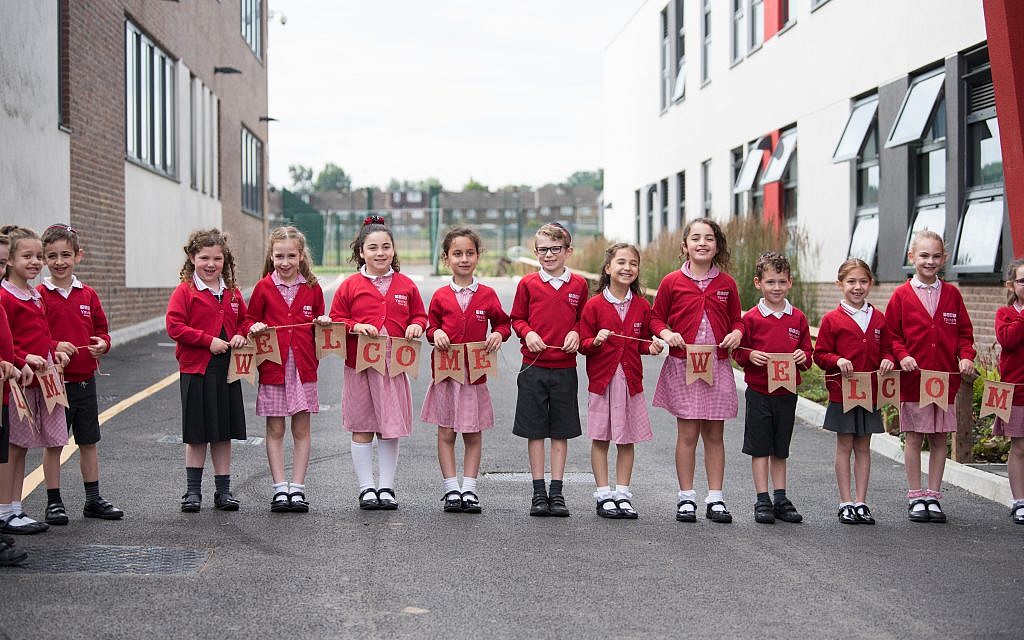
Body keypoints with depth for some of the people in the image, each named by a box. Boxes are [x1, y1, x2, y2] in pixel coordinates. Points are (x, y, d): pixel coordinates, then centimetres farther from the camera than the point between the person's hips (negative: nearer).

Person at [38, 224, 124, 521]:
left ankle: (93, 500, 22)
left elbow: (101, 328, 15)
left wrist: (103, 343, -6)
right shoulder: (39, 295, -7)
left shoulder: (88, 295, 6)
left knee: (88, 442, 12)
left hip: (85, 380, 4)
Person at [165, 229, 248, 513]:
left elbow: (244, 320, 20)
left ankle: (223, 490, 18)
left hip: (227, 370, 4)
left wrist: (241, 336, -2)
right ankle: (193, 490, 14)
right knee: (196, 434, 3)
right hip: (196, 371, -4)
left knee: (224, 433, 10)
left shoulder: (232, 293, 9)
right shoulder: (185, 291, -6)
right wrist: (208, 340, -17)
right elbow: (174, 326, -13)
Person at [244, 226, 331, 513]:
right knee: (275, 430, 3)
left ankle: (297, 488, 11)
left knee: (301, 429, 5)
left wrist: (323, 323, -5)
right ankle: (279, 489, 9)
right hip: (273, 367, -1)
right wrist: (254, 327, -13)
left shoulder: (312, 288, 5)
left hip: (303, 368, 1)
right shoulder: (264, 287, 1)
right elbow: (249, 320, 8)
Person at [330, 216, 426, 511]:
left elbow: (419, 315, 15)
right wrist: (355, 326, -14)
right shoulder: (350, 286, 2)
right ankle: (366, 488, 13)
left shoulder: (406, 285, 7)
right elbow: (335, 320, 4)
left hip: (394, 364, 1)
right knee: (362, 429, 5)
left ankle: (387, 487, 15)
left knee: (390, 428, 5)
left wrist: (416, 326, -6)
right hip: (359, 364, -1)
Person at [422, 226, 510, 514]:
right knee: (446, 434, 3)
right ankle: (451, 490, 11)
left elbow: (503, 323, 11)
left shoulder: (487, 294, 2)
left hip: (476, 372, 0)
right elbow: (431, 326, 11)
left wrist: (498, 334, -9)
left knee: (473, 435, 5)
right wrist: (435, 333, -10)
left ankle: (469, 489, 13)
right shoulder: (441, 296, 3)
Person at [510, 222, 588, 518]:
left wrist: (576, 333, -6)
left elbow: (584, 319, 13)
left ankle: (557, 492, 13)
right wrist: (528, 333, -10)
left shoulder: (578, 285, 4)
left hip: (565, 367, 1)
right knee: (535, 430, 3)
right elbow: (517, 318, 9)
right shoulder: (528, 283, 1)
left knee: (561, 431, 5)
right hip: (534, 366, 0)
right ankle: (539, 492, 12)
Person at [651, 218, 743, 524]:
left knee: (714, 434, 7)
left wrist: (736, 333, -7)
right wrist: (667, 333, -12)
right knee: (687, 434, 1)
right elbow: (656, 317, 7)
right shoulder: (672, 282, -1)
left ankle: (715, 498, 14)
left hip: (717, 366, 2)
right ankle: (686, 498, 11)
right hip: (683, 365, -2)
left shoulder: (727, 283, 5)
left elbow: (736, 318, 14)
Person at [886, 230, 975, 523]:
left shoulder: (952, 294, 6)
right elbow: (891, 335, 1)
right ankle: (915, 497, 13)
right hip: (913, 378, -2)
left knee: (940, 437, 7)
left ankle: (933, 496, 16)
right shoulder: (902, 295, -1)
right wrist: (902, 356, -15)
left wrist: (966, 356, -6)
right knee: (914, 437, 4)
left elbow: (964, 332, 11)